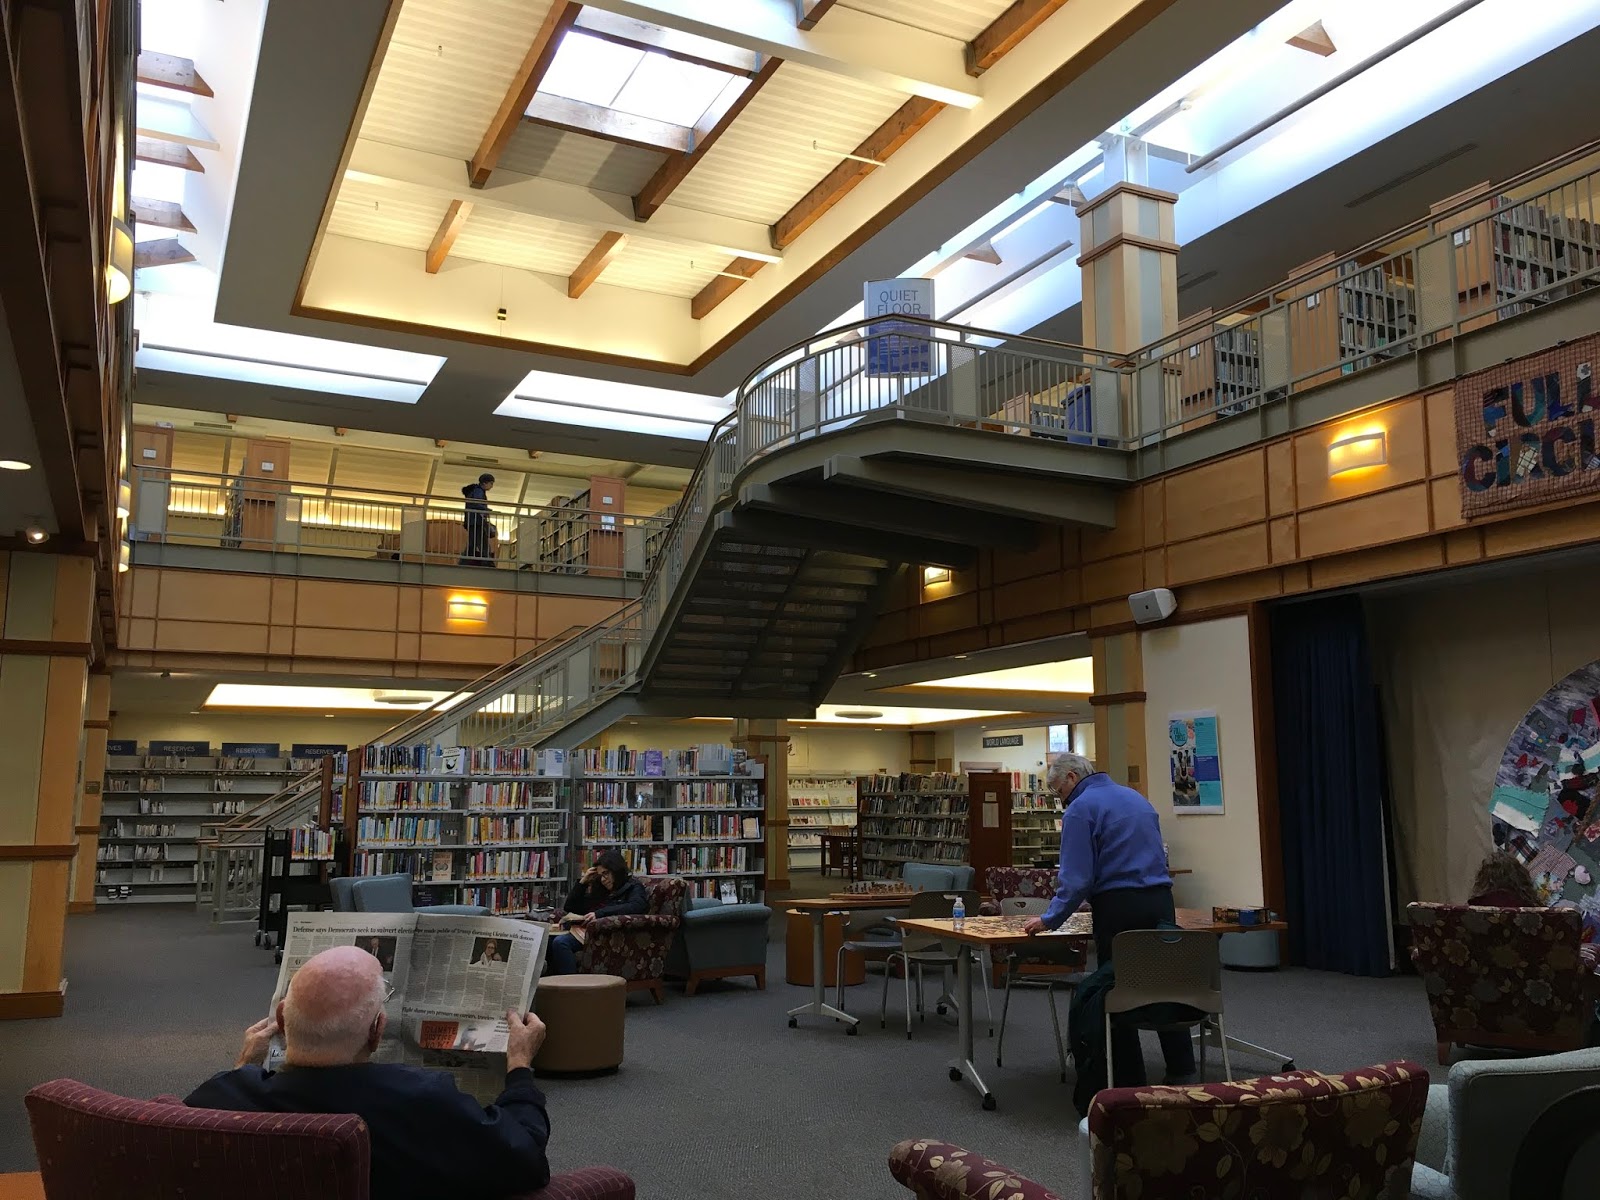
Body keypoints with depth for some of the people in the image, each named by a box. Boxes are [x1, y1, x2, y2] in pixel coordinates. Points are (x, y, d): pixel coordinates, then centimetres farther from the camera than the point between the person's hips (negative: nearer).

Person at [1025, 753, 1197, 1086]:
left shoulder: (1081, 809, -7)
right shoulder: (1137, 797, 17)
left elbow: (1076, 878, -13)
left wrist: (1049, 919, -5)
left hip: (1118, 908, -7)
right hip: (1160, 902, 7)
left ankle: (1130, 1083, 9)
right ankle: (1182, 1075, 13)